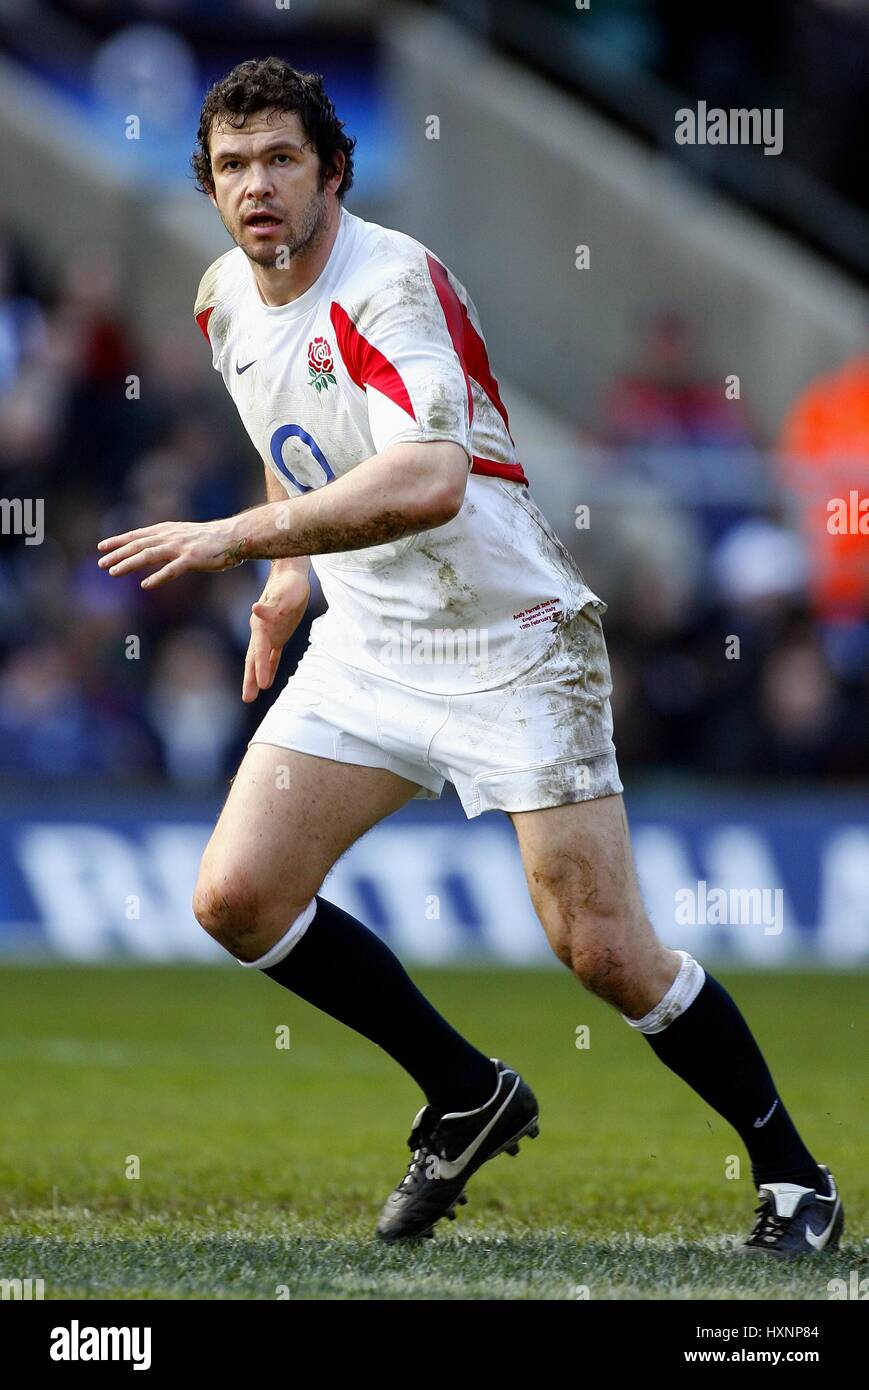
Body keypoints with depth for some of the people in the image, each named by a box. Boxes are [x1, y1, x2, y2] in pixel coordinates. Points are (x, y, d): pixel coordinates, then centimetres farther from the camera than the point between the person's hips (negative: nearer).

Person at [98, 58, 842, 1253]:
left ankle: (792, 1175, 11)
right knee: (238, 897, -6)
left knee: (603, 952, -10)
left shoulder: (393, 284, -22)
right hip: (367, 647, 7)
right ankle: (468, 1097, 13)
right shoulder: (227, 299, 4)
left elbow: (427, 483, -39)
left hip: (513, 643, -7)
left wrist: (240, 538, -38)